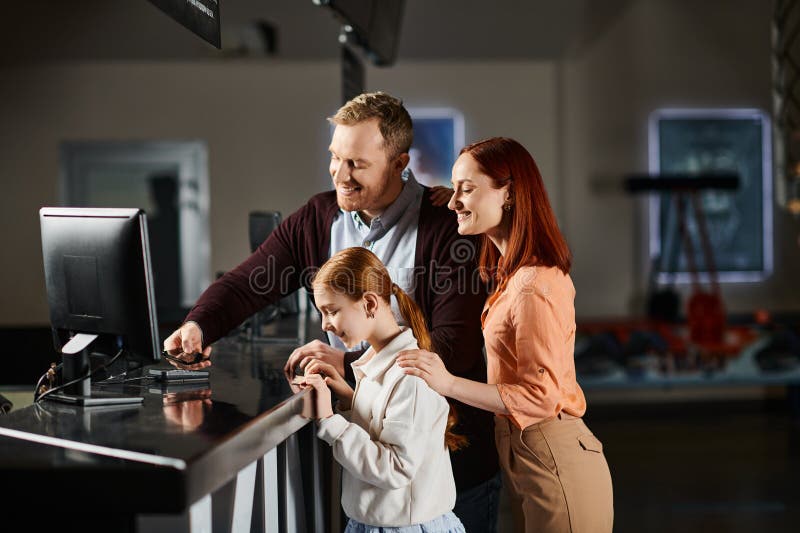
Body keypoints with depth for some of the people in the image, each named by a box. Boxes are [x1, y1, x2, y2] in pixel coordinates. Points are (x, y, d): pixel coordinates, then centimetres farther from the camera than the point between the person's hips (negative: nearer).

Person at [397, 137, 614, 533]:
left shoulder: (535, 286, -23)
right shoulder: (508, 271, 7)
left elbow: (540, 396, -23)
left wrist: (448, 383, -26)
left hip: (553, 462, -10)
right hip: (521, 452, 10)